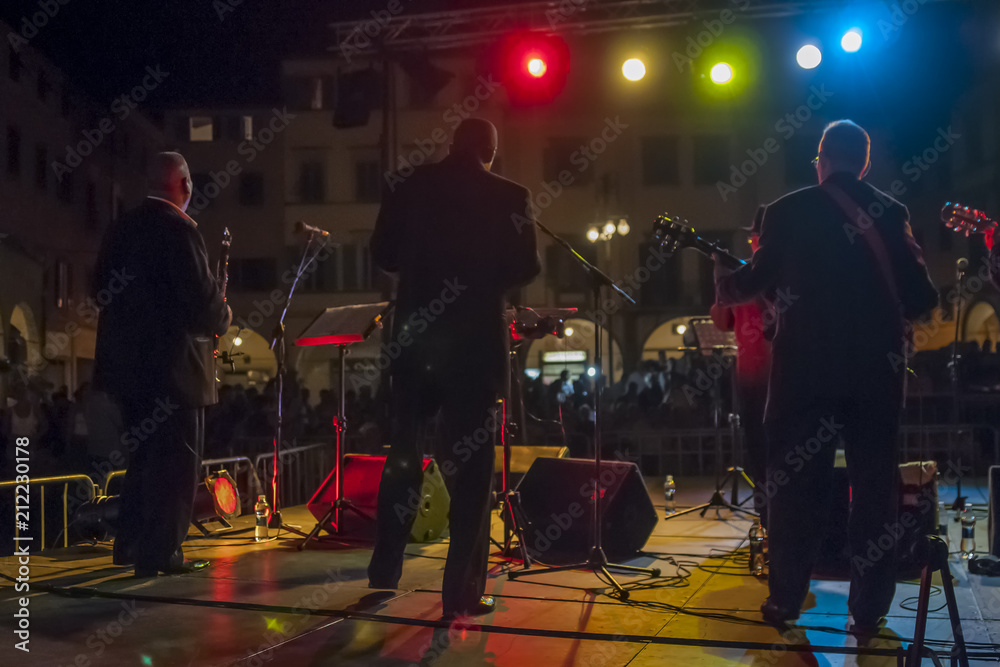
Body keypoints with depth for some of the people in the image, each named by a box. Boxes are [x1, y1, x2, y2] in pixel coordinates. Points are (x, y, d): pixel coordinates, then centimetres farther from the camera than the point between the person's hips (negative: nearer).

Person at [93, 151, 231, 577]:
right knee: (176, 460, 0)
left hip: (127, 360, 9)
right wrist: (223, 318, -1)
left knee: (144, 455, 19)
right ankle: (159, 553, 4)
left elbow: (102, 288, 17)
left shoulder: (121, 229, 10)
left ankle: (129, 544, 26)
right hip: (173, 362, -8)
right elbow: (201, 296, -20)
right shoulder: (178, 228, -15)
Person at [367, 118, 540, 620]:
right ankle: (462, 591, 4)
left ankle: (384, 571, 26)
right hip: (475, 339, -3)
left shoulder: (408, 187, 2)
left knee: (402, 452, 17)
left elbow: (382, 254, 6)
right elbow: (524, 267, -5)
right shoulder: (507, 196, -5)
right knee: (470, 461, 3)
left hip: (415, 333, 3)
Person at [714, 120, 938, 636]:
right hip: (877, 366, 2)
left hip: (807, 364, -1)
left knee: (795, 481, 8)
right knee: (874, 486, 9)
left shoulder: (787, 211, -1)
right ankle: (869, 610, 13)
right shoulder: (891, 213, 3)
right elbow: (922, 296, 0)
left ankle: (786, 600, 13)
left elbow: (759, 280, 1)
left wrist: (726, 286, 22)